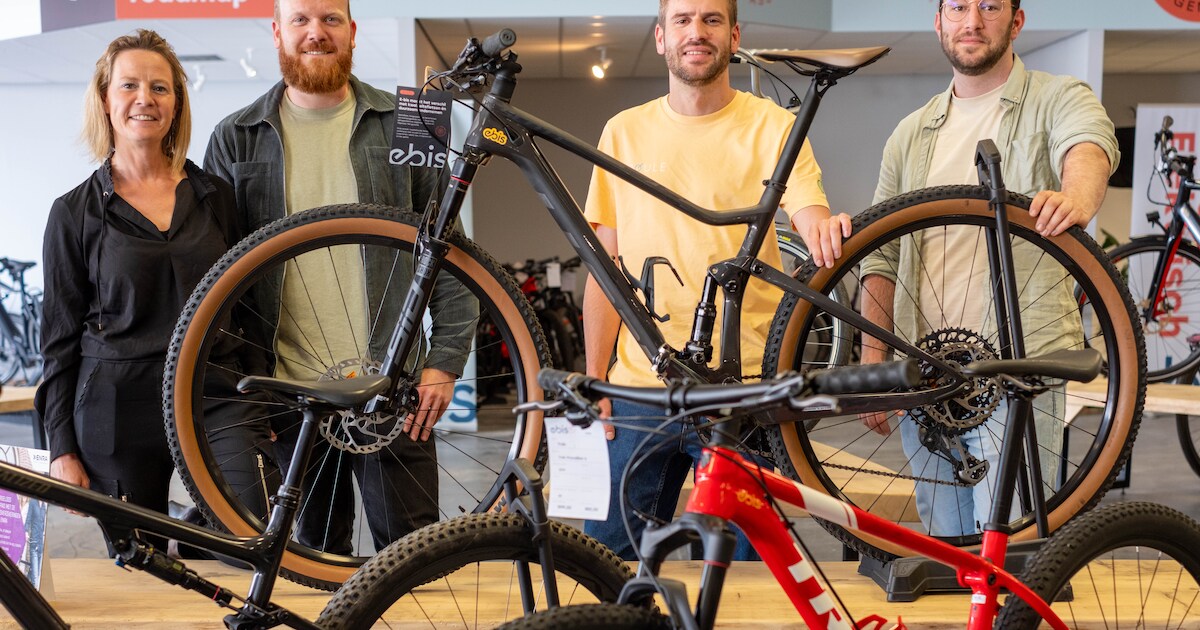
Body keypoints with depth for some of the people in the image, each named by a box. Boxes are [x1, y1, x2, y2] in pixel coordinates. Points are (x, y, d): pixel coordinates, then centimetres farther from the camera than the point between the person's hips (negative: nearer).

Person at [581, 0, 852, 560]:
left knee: (743, 561, 5)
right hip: (639, 387, 2)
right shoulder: (625, 132, 9)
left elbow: (810, 213, -11)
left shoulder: (772, 126, 3)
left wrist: (823, 226, -35)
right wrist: (593, 380, 6)